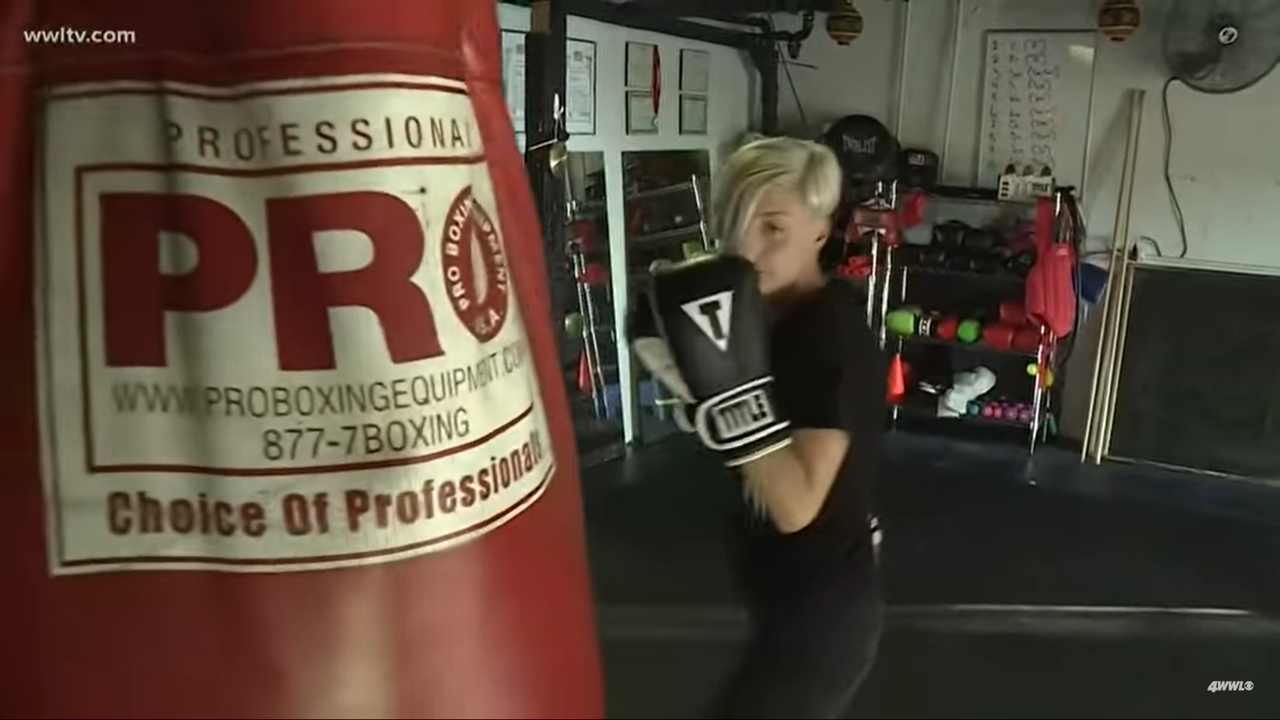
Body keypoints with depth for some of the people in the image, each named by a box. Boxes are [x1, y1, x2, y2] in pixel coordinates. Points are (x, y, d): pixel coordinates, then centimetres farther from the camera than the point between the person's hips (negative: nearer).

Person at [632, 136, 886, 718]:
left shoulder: (834, 337, -24)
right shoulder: (786, 319, 3)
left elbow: (794, 506, -28)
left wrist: (731, 380, -35)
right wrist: (688, 361, -2)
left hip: (821, 609, -9)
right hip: (789, 596, 9)